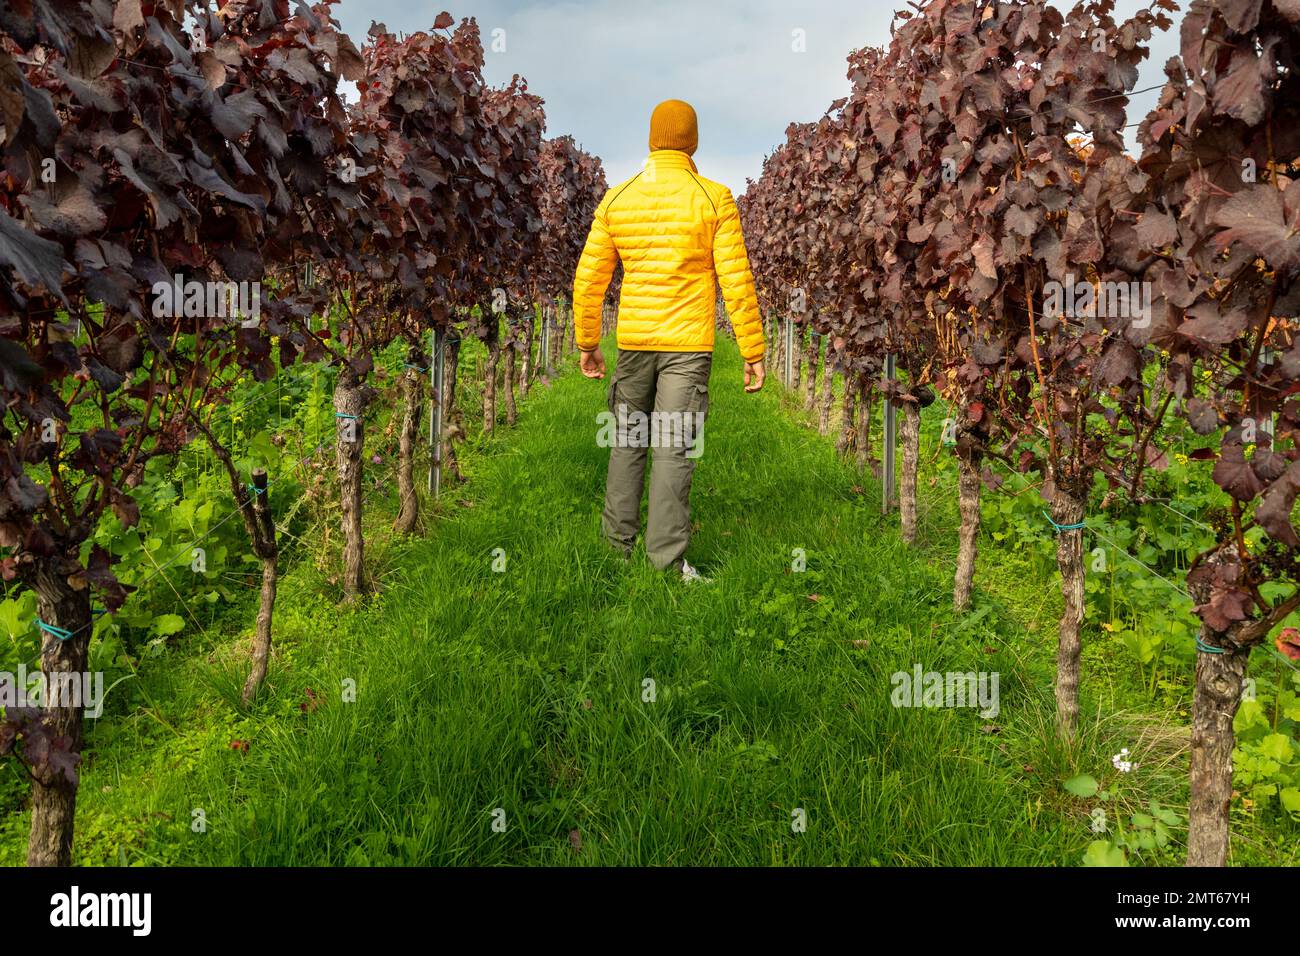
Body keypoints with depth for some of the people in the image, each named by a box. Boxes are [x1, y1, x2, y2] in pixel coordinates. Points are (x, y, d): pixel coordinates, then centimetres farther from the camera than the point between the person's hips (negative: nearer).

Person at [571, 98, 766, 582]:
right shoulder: (714, 199, -6)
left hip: (633, 341, 3)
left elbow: (589, 280, 5)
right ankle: (667, 560, -3)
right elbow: (737, 282, -9)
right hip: (688, 343, -3)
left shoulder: (616, 199, 4)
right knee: (675, 448, -3)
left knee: (628, 439, 17)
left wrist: (587, 343, 16)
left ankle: (620, 539, 25)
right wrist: (753, 352, -3)